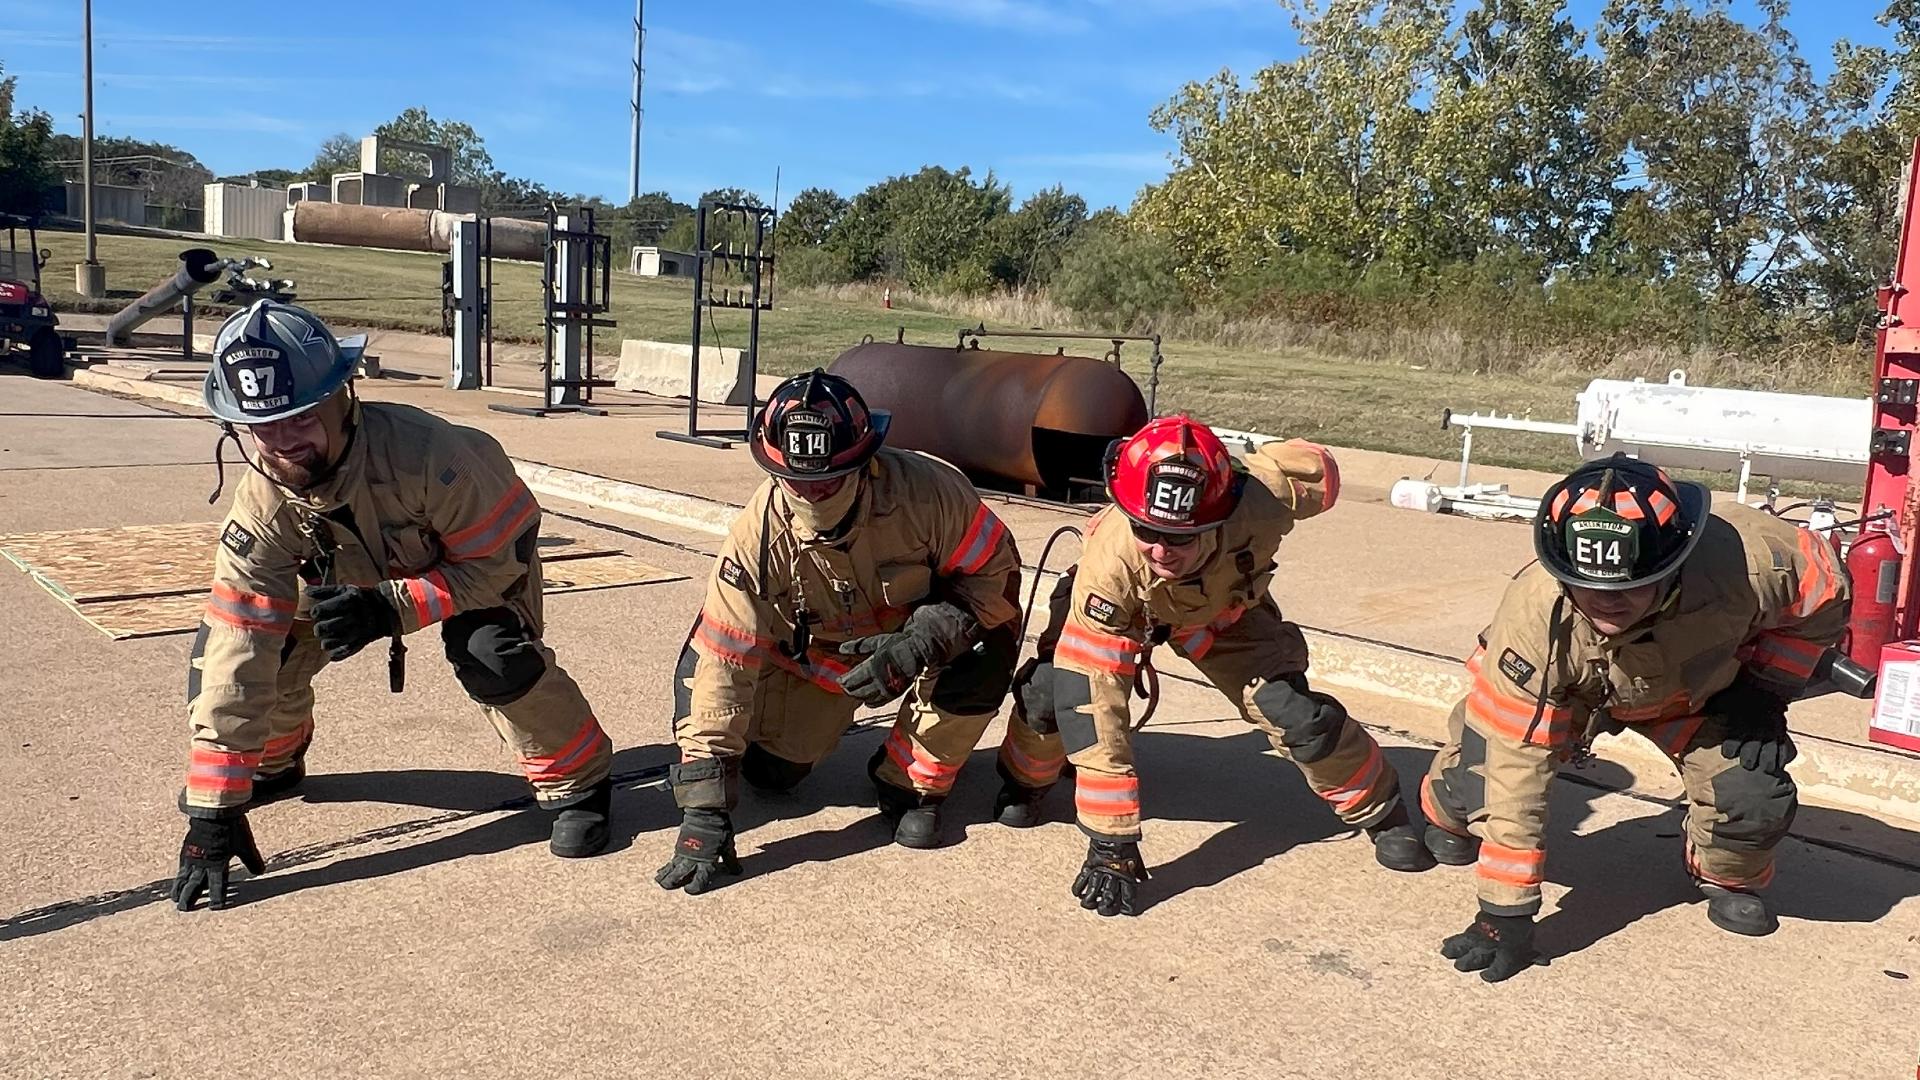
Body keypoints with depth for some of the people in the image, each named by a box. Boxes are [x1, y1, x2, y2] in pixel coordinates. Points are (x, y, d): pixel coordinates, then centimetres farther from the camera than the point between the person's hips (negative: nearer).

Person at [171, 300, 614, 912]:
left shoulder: (425, 453, -42)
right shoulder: (262, 507, -28)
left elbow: (498, 561, -29)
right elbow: (236, 657, -27)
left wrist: (391, 609, -42)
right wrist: (213, 811, -26)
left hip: (478, 562, -4)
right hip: (356, 573, 4)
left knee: (493, 655, -32)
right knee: (253, 641, -11)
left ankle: (579, 783, -8)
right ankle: (273, 762, 22)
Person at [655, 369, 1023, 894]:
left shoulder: (929, 492, -35)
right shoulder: (759, 533, -30)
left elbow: (996, 573, -22)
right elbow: (721, 663, -28)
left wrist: (920, 641, -40)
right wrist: (704, 810, -29)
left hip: (915, 637, -1)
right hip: (814, 655, 2)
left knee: (986, 654, -31)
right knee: (769, 772, -4)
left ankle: (908, 783, -6)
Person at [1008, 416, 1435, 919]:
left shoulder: (1257, 505, -42)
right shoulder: (1109, 563, -44)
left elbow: (1316, 466, -17)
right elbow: (1096, 700, -42)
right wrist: (1111, 846, -41)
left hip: (1224, 610, 1)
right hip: (1122, 607, -1)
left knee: (1299, 712, -12)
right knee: (1052, 689, -21)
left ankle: (1382, 812, 17)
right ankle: (1026, 782, 14)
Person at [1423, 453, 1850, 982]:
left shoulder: (1746, 560, -39)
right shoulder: (1531, 617, -42)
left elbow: (1824, 587, -13)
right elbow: (1515, 764, -37)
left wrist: (1766, 692, -15)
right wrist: (1507, 912, -34)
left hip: (1698, 690, 1)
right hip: (1568, 691, -1)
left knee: (1753, 795, -21)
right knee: (1480, 771, -20)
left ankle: (1728, 879, 15)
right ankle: (1452, 820, 20)